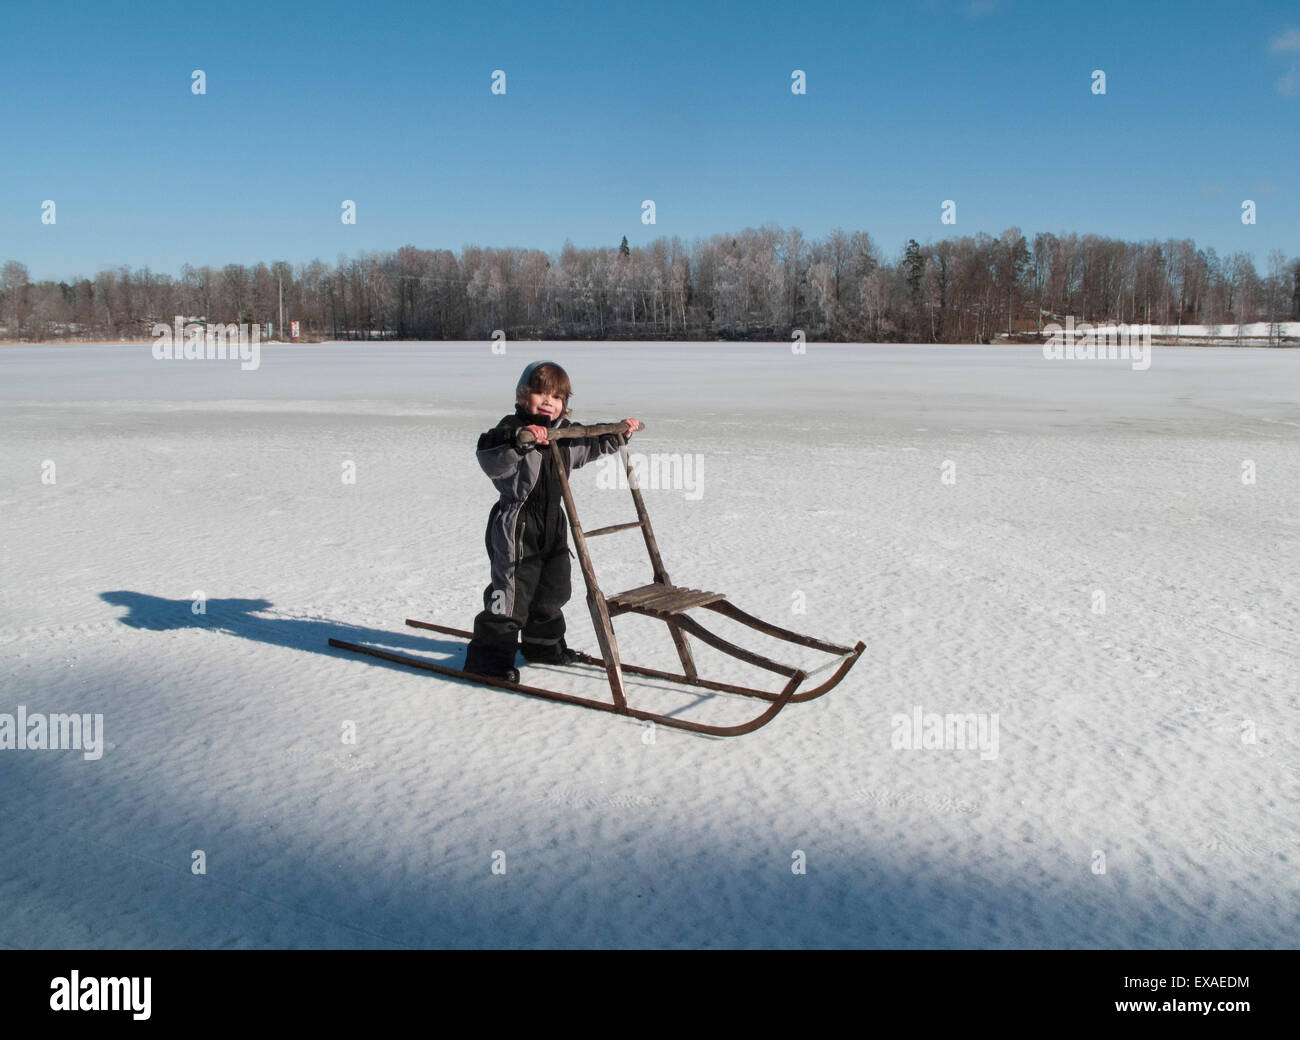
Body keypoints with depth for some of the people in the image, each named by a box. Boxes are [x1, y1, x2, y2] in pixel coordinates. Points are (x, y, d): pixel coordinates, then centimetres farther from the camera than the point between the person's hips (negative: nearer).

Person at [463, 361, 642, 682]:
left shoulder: (565, 435, 9)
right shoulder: (512, 428, -16)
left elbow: (590, 447, 30)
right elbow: (491, 462, -34)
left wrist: (617, 434, 20)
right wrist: (520, 439, -47)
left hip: (553, 526, 8)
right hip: (517, 528, -8)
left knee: (552, 591, 19)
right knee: (512, 592, -6)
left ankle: (544, 645, 38)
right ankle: (489, 654, 4)